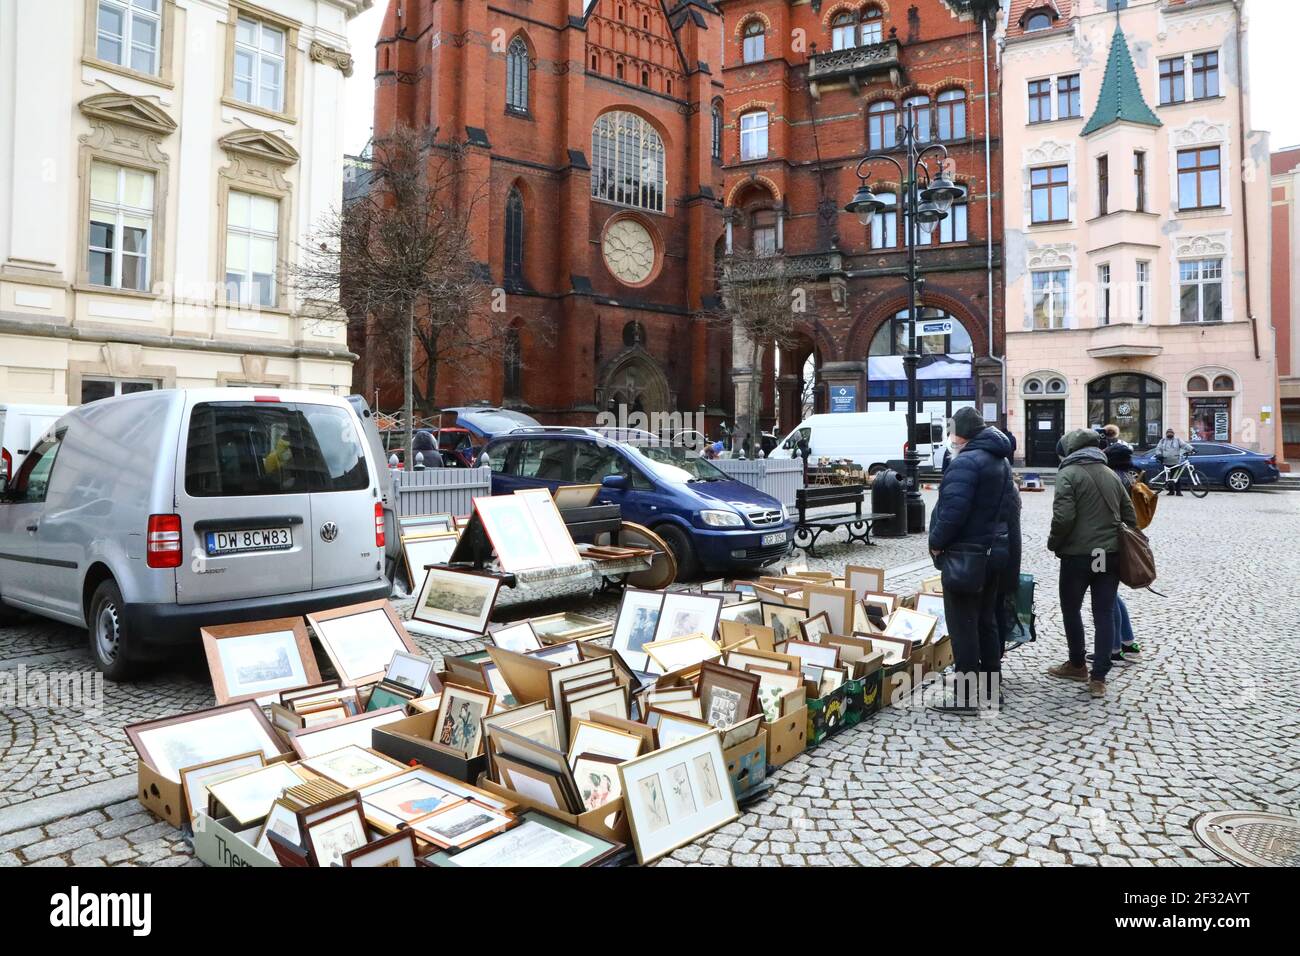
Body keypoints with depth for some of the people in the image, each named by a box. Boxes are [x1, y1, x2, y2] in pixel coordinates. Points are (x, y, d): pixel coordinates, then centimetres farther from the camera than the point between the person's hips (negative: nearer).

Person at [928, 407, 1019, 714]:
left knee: (963, 625, -4)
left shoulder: (966, 462, -19)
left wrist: (936, 543, -15)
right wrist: (994, 535, 19)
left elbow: (953, 510, -27)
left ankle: (966, 696, 0)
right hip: (996, 550, 10)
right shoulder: (1001, 460, 14)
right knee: (986, 619, 18)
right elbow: (1007, 506, 19)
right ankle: (991, 684, 27)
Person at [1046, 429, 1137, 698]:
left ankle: (1077, 665, 24)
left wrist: (1053, 543, -4)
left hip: (1078, 555, -5)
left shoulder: (1069, 473, -8)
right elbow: (1130, 515, 15)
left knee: (1071, 610, 13)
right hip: (1111, 555, 6)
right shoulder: (1111, 474, 12)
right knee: (1105, 614, 6)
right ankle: (1098, 677, 5)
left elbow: (1063, 516, -18)